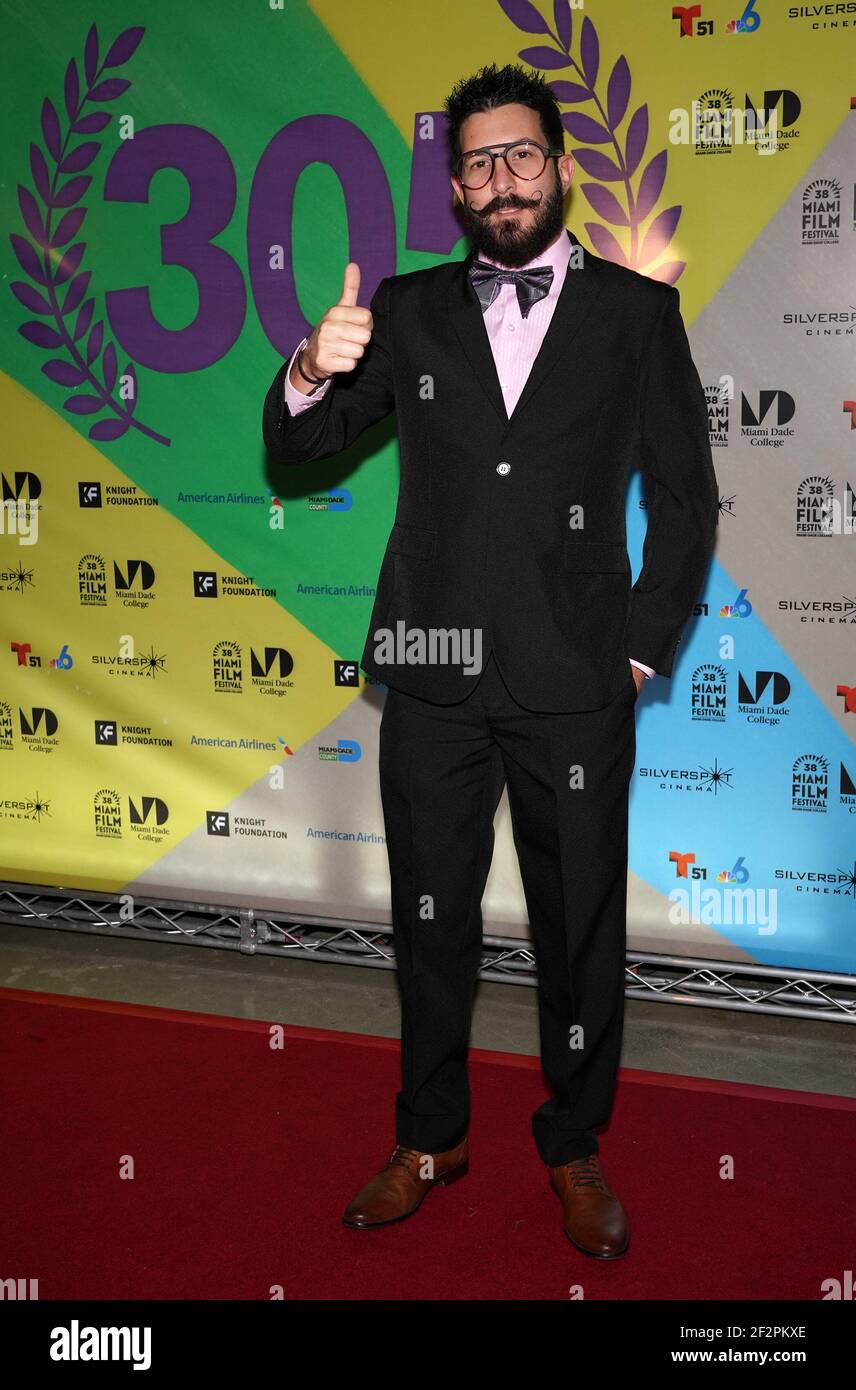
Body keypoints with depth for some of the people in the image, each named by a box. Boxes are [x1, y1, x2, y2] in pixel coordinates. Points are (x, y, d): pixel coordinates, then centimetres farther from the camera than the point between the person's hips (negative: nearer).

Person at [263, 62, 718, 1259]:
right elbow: (296, 447, 7)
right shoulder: (410, 308, 8)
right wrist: (314, 369, -16)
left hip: (575, 685, -1)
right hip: (435, 672, 2)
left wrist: (641, 653, -3)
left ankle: (574, 1148, 31)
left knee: (581, 929, 9)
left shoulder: (635, 310, 4)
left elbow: (685, 498, 3)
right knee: (431, 921, 13)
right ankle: (431, 1136, 33)